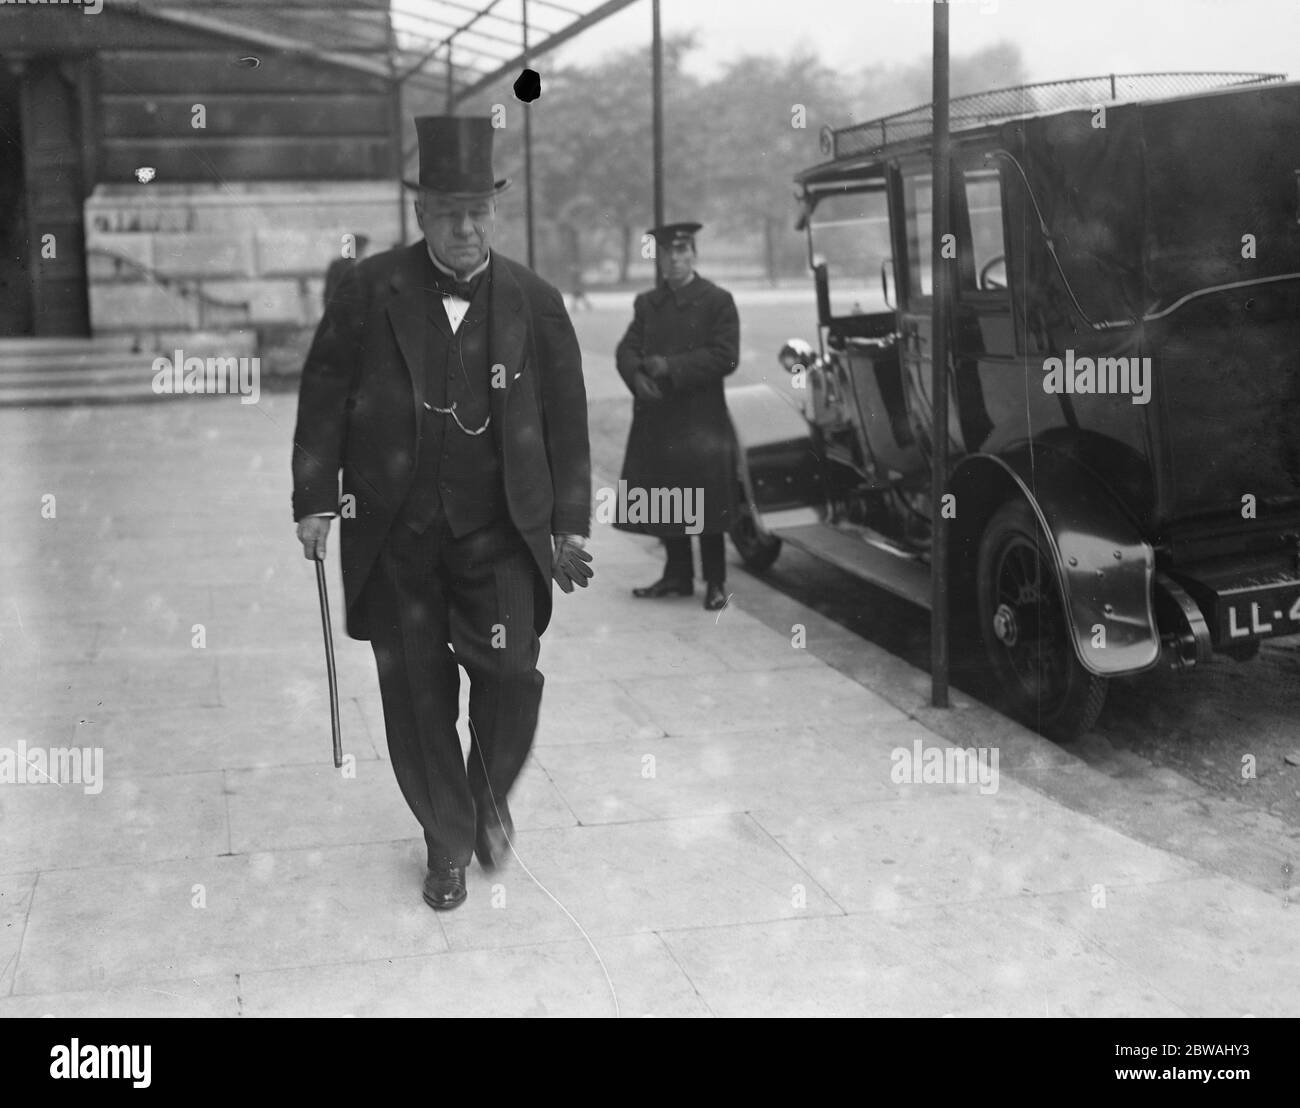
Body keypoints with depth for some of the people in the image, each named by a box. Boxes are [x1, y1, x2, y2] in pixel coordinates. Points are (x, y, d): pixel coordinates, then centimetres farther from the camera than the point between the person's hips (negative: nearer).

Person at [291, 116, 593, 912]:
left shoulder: (535, 301, 1)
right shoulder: (371, 290, -2)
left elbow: (567, 419, 4)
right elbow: (324, 396, 2)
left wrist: (571, 524, 2)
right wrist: (316, 499, -3)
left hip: (500, 529, 0)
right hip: (394, 533, 0)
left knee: (511, 669, -13)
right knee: (416, 693, 5)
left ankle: (491, 797, 18)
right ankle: (449, 842, 24)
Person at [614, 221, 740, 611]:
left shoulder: (717, 301, -1)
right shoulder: (647, 304, 15)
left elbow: (725, 357, -11)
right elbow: (626, 350, 8)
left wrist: (670, 367, -16)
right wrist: (638, 375, -15)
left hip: (702, 420, -5)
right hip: (656, 418, 5)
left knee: (706, 504, -1)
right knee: (666, 503, 9)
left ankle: (716, 582, 8)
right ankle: (678, 575, 22)